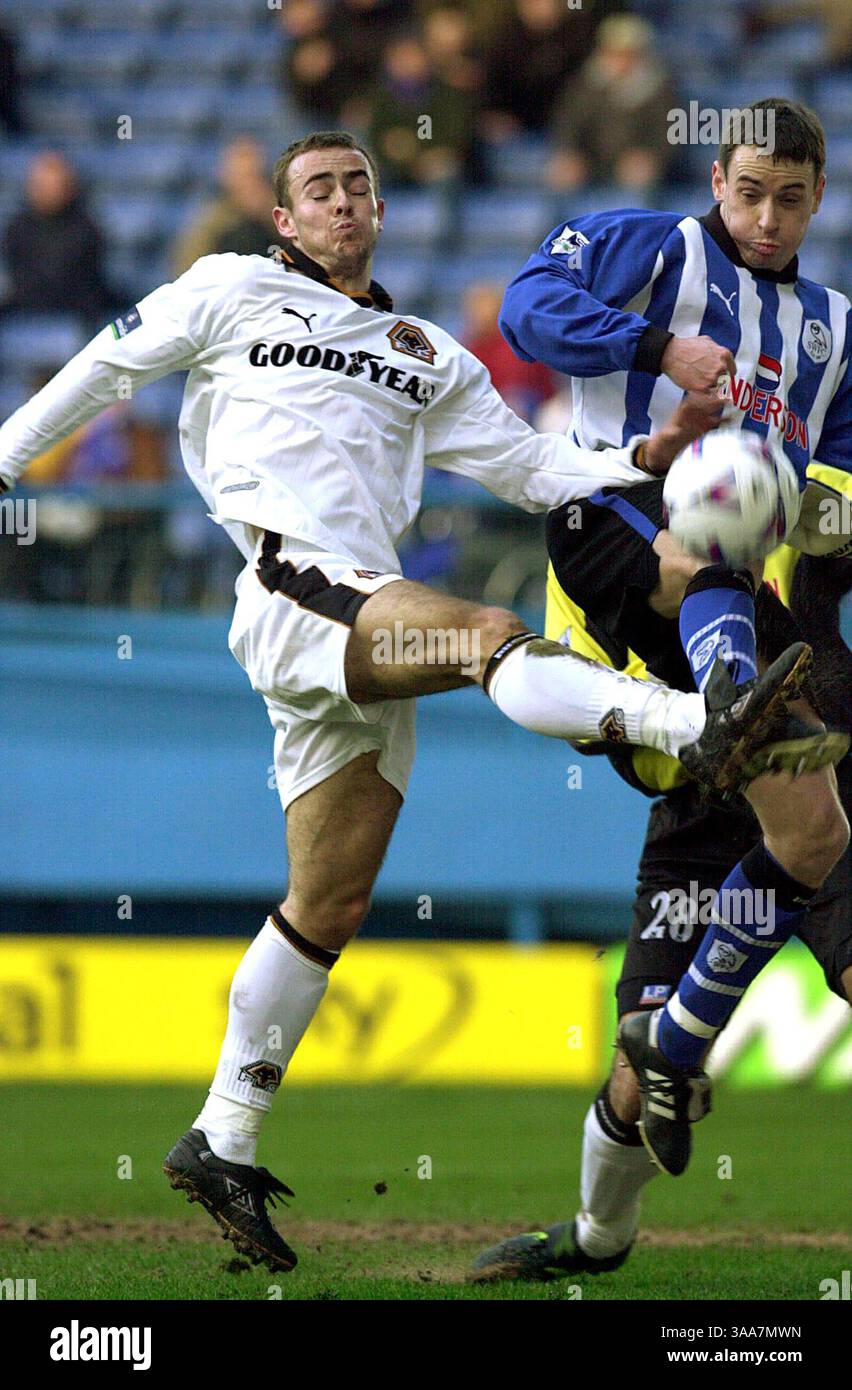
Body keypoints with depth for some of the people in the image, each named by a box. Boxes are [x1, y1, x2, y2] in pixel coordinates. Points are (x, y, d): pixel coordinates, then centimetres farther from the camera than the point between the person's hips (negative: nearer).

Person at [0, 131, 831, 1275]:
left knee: (329, 905, 3)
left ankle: (223, 1140, 9)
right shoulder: (234, 292, 16)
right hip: (293, 581, -6)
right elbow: (109, 366, 24)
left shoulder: (428, 357, 26)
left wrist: (648, 456, 6)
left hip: (372, 619, 6)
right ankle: (702, 725, -54)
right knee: (493, 634, -31)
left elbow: (530, 469, 22)